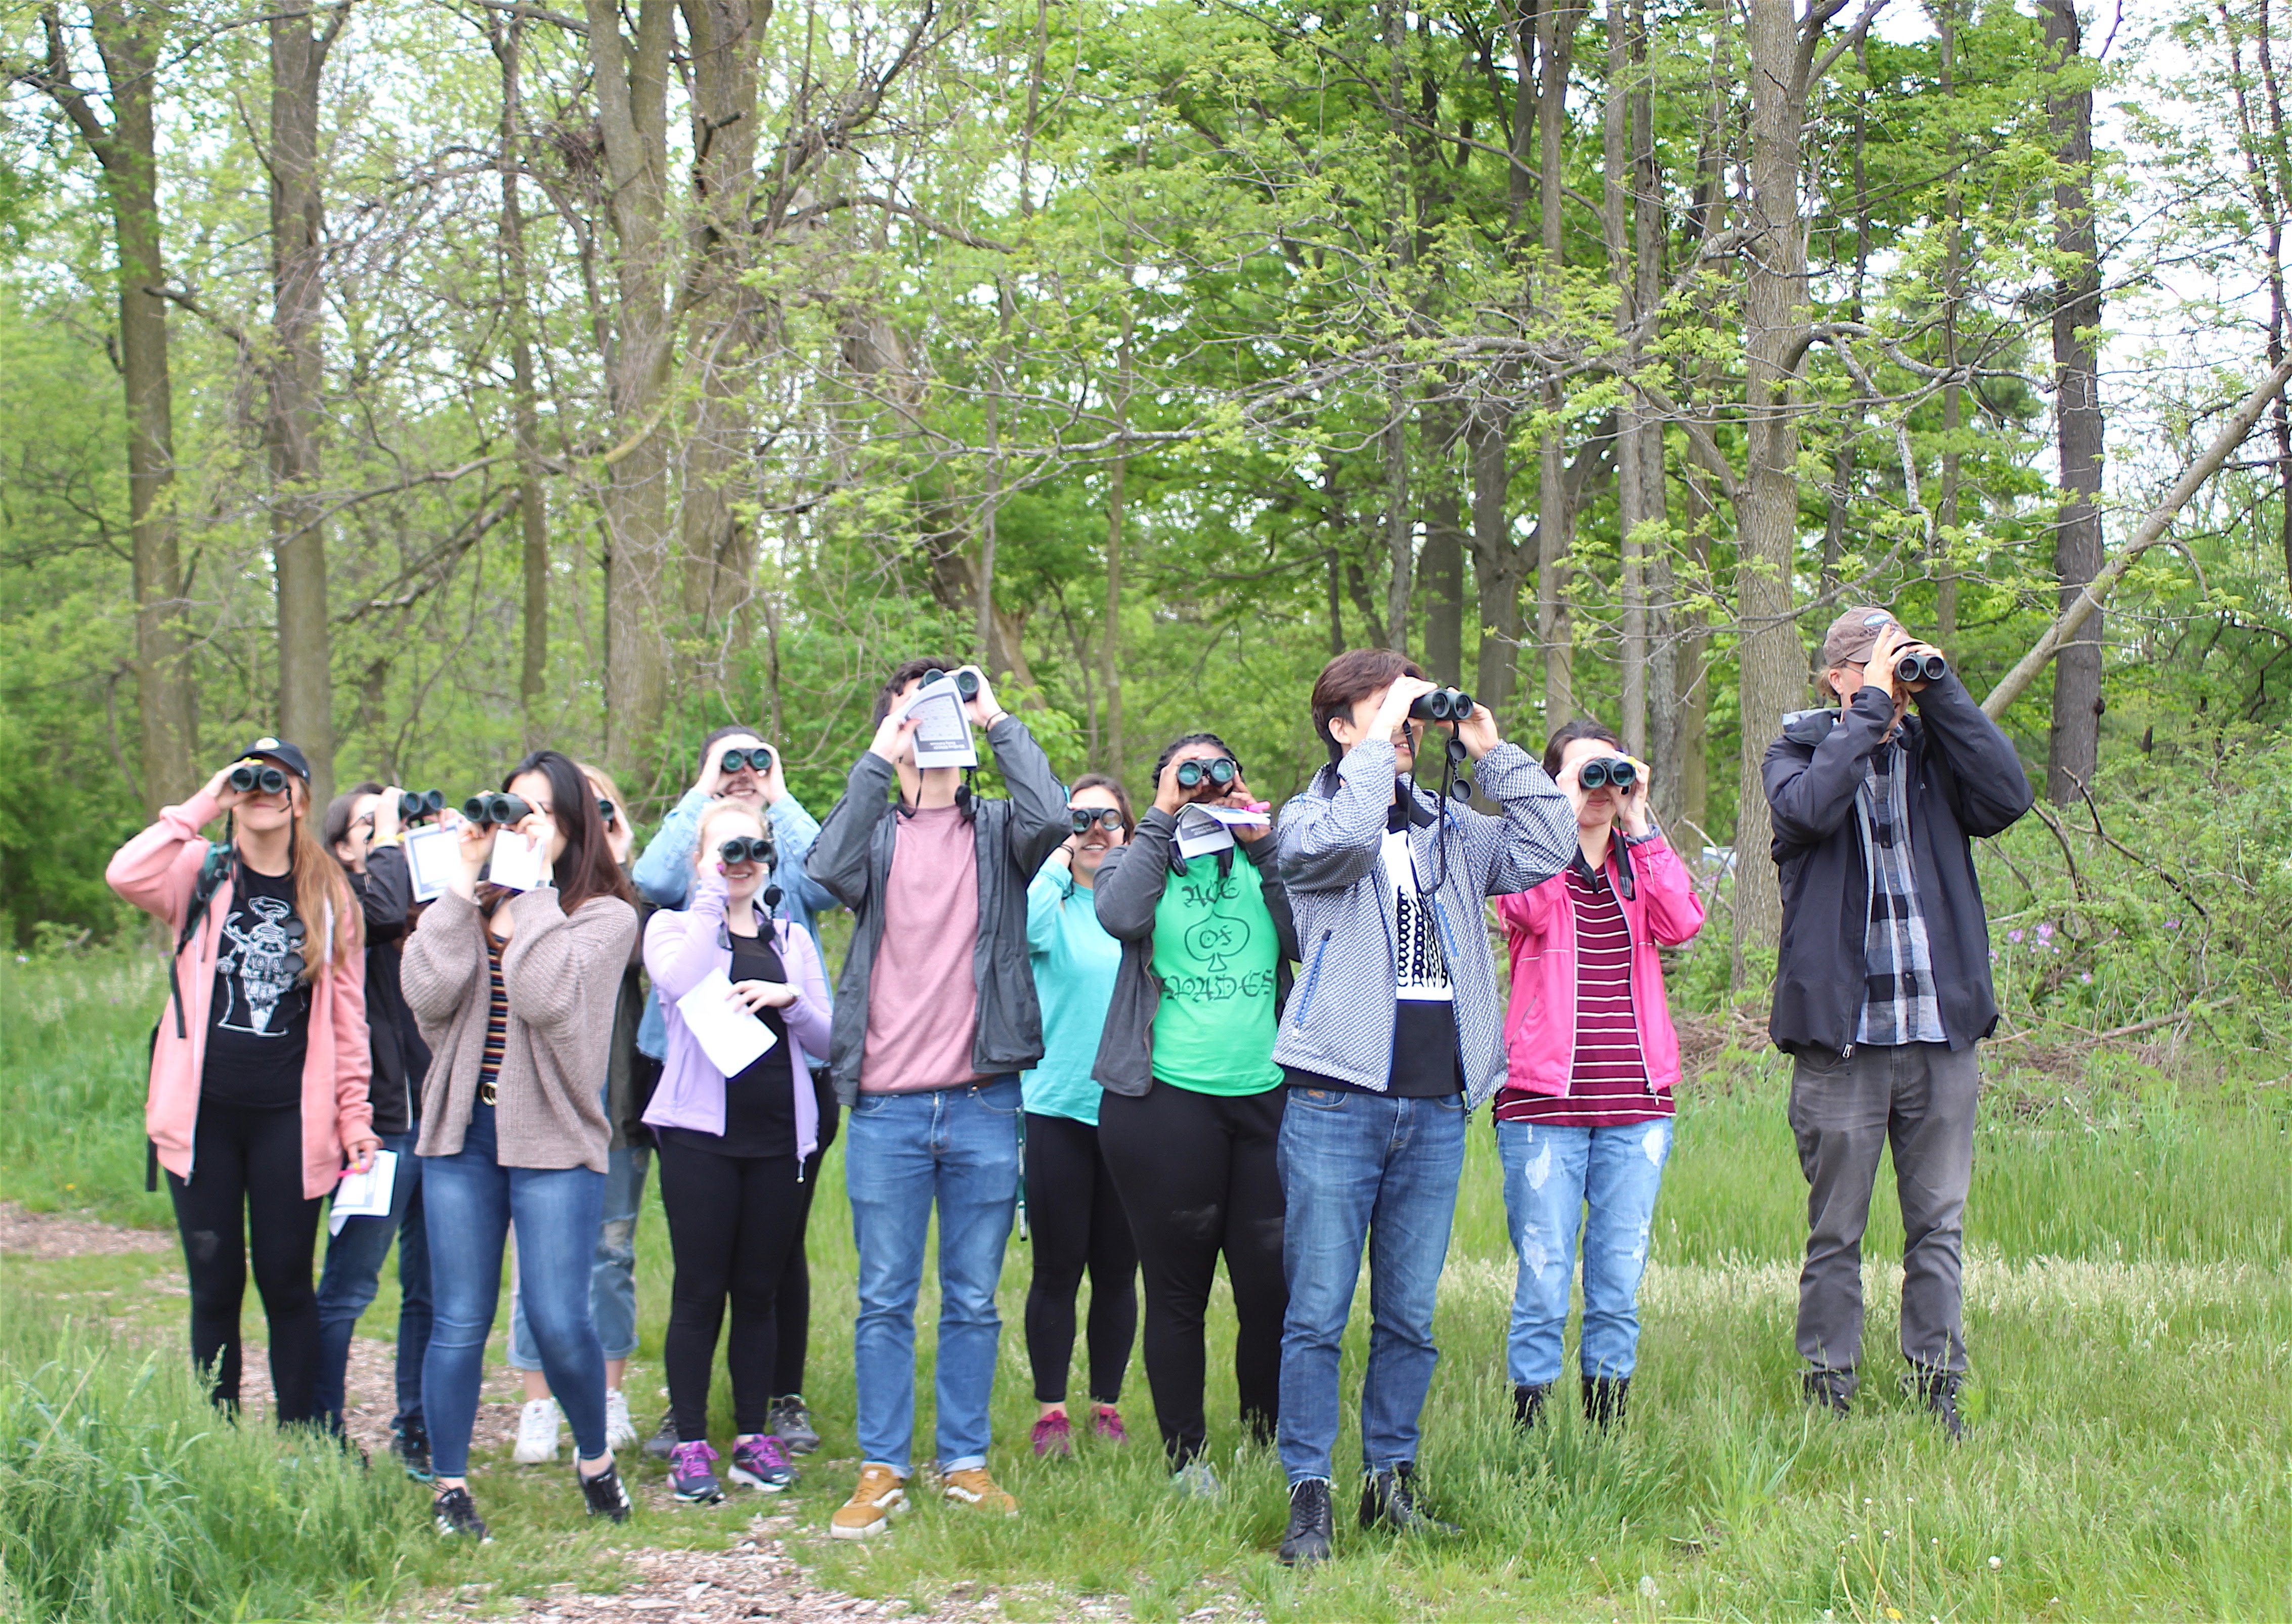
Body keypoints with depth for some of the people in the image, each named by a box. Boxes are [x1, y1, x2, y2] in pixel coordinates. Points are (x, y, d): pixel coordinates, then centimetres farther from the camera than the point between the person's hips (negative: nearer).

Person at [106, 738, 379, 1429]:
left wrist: (355, 1118, 3)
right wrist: (199, 808, -15)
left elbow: (346, 1019, 8)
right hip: (203, 1114, 0)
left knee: (286, 1282, 4)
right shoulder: (202, 874, 4)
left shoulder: (329, 897, 7)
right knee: (215, 1285, 5)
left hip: (288, 1118, 0)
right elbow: (126, 876, -19)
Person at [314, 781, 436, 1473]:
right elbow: (384, 910, -24)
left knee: (431, 1290, 10)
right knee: (347, 1289, -1)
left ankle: (416, 1431, 19)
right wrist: (388, 841, -8)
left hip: (437, 1121, 6)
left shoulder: (429, 905, 15)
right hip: (379, 1124, -6)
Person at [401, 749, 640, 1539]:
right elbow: (428, 992, -7)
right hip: (462, 1130, 3)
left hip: (554, 1141, -3)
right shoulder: (467, 906, 12)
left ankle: (594, 1458, 18)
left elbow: (546, 997, -18)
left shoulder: (606, 915, 1)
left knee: (559, 1323, -7)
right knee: (459, 1323, 3)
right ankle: (449, 1489, 14)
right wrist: (466, 880, -5)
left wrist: (536, 884, -12)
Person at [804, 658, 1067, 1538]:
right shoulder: (872, 830, 9)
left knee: (974, 1301, 8)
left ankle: (966, 1462, 17)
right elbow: (828, 870, -13)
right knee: (884, 1301, 4)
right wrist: (876, 763, -10)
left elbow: (1051, 817, -14)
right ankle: (881, 1471, 12)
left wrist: (998, 721, -7)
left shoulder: (996, 830, 8)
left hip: (983, 1102, 0)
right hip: (885, 1104, 0)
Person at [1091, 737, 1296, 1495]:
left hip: (1266, 1100, 2)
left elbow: (1309, 939, -4)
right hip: (1167, 1100, -2)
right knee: (1178, 1291, 4)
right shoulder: (1144, 861, 8)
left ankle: (1274, 1449, 15)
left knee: (1274, 1287, 1)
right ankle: (1186, 1457, 13)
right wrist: (1162, 817, -8)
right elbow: (1119, 915, -15)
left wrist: (1263, 843, -4)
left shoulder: (1261, 862, 13)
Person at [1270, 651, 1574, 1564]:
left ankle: (1391, 1482, 20)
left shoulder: (1449, 830, 15)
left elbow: (1547, 850, 4)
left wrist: (1492, 753, 3)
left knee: (1410, 1317, 10)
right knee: (1318, 1312, -2)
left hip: (1436, 1109, 4)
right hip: (1338, 1103, -4)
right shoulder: (1308, 818, 3)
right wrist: (1381, 738, -13)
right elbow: (1341, 839, -20)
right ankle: (1309, 1496, 4)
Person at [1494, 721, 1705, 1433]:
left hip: (1636, 1106, 3)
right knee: (1543, 1281, -4)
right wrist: (1564, 810, -11)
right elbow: (1528, 908, -19)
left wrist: (1639, 823, -6)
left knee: (1620, 1282, 6)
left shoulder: (1642, 862, 15)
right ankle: (1528, 1421, 4)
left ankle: (1607, 1418, 15)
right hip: (1543, 1105, -3)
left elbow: (1683, 922, -6)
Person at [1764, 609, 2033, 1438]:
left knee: (1940, 1223, 7)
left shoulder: (1932, 750, 11)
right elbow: (1809, 808, -18)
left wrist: (1941, 691, -6)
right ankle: (1828, 1394, 12)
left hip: (1941, 1028, 3)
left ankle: (1938, 1393, 14)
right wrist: (1871, 708, -14)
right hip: (1841, 1033, -3)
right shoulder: (1798, 749, 4)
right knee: (1836, 1230, 4)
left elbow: (2009, 798, -7)